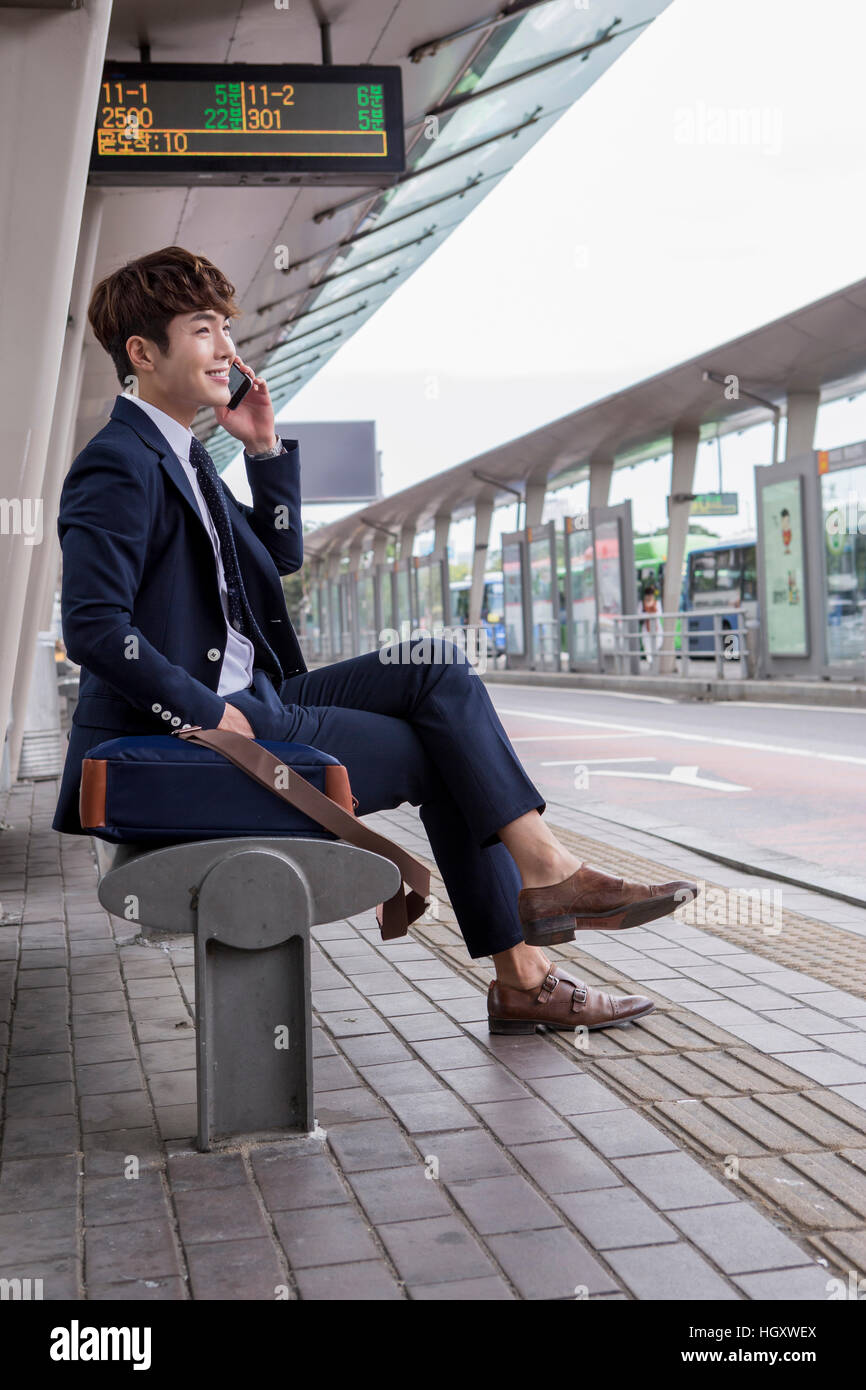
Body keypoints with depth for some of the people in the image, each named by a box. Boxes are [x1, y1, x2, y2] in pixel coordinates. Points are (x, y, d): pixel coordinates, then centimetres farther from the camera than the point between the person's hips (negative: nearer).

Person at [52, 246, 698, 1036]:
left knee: (435, 668, -2)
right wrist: (209, 712, -21)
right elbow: (93, 628, -23)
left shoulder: (179, 454, 18)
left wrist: (264, 447, 11)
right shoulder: (118, 466, -13)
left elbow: (281, 554, 23)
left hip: (251, 698, 9)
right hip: (185, 733, -9)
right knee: (441, 749, -8)